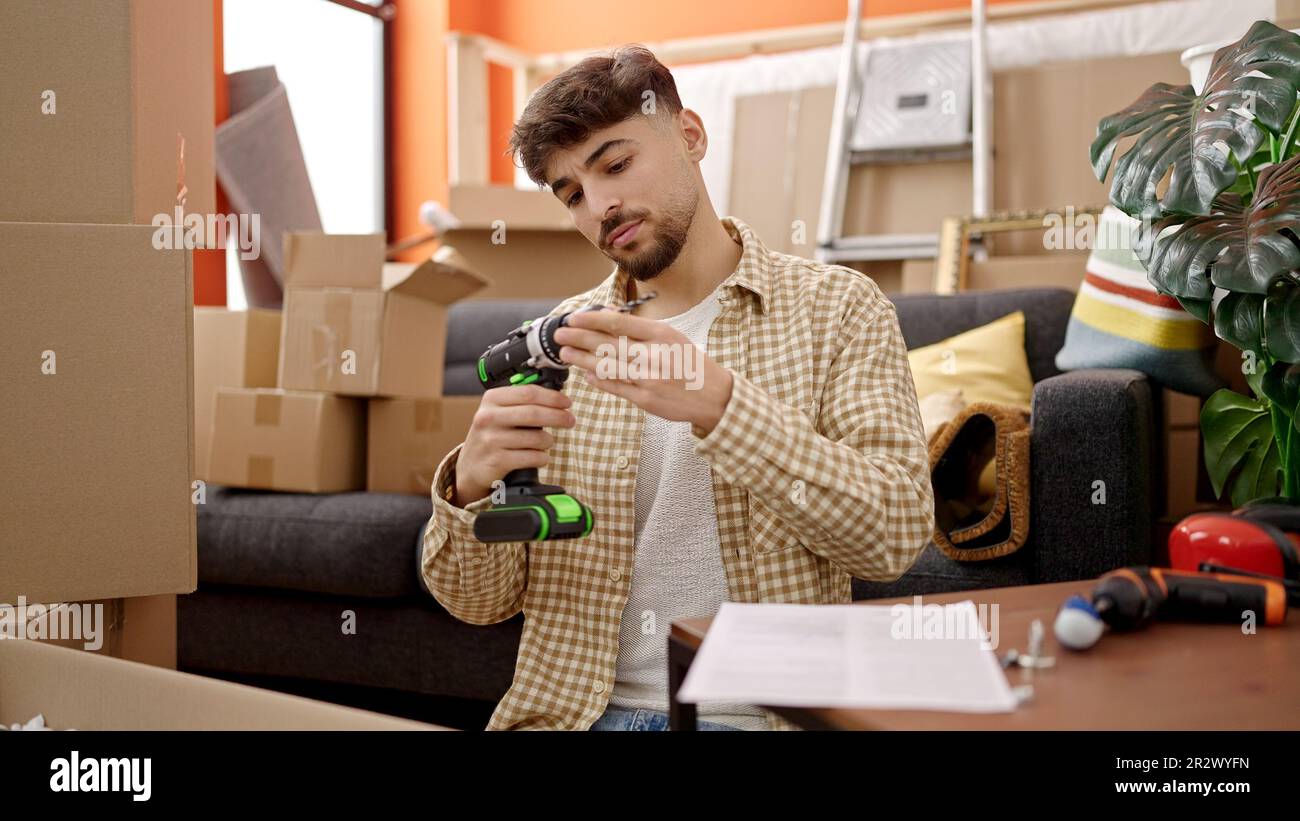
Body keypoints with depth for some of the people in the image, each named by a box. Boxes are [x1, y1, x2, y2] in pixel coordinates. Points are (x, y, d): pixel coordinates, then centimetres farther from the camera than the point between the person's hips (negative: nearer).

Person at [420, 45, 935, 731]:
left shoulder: (836, 307, 2)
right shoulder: (560, 343, 8)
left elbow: (896, 533, -11)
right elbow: (479, 600, 6)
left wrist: (717, 403, -22)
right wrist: (470, 486, -15)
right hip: (578, 710, 3)